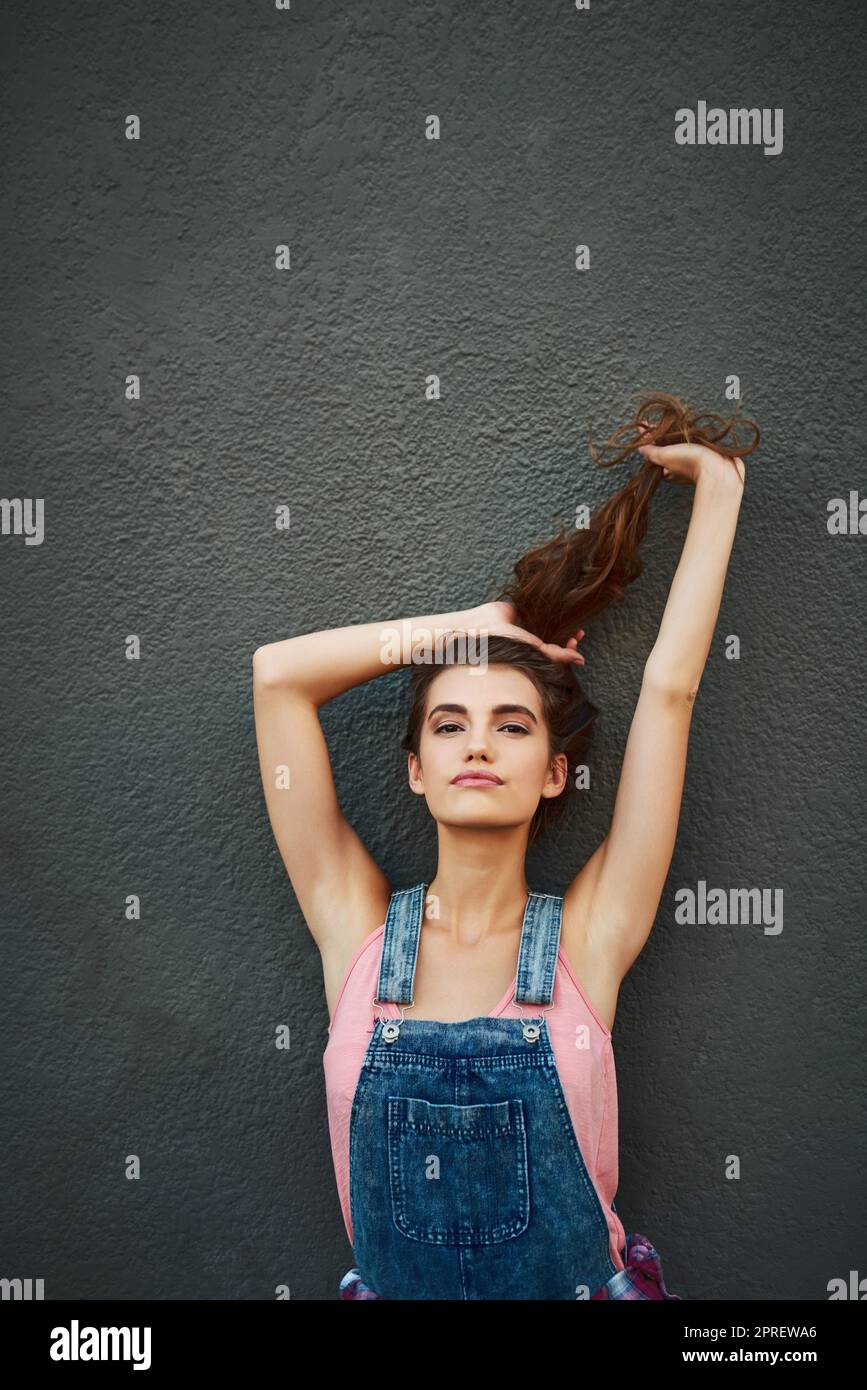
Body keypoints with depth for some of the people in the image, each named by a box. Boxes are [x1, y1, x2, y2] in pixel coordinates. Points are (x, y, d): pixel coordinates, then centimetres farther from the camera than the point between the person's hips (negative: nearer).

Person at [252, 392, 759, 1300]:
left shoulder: (588, 935, -9)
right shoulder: (359, 926, -7)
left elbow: (670, 686, -11)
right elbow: (277, 673, -10)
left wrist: (719, 481, -4)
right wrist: (471, 627, -4)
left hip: (578, 1282, -1)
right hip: (391, 1283, 2)